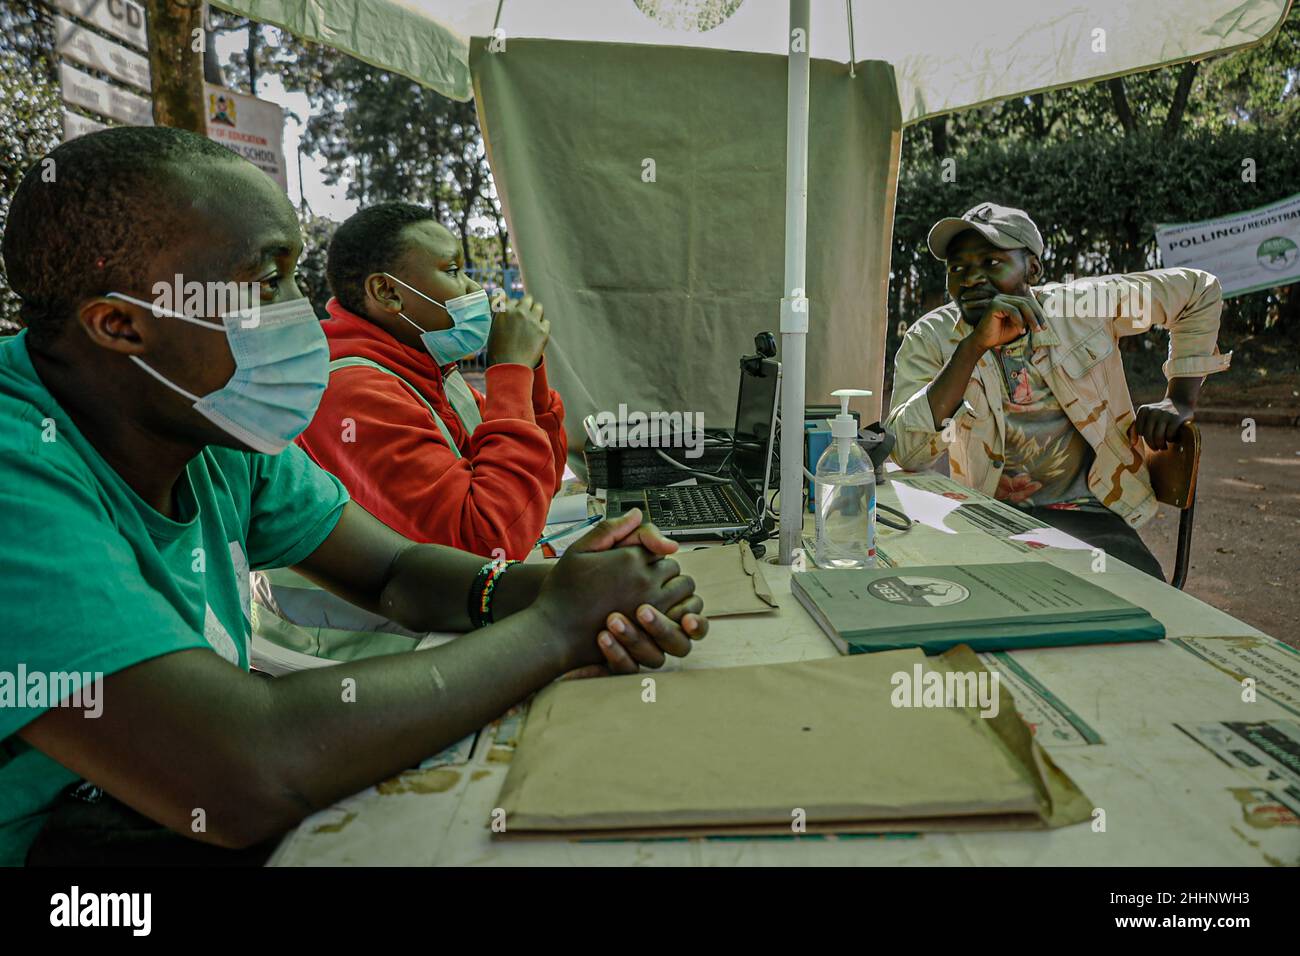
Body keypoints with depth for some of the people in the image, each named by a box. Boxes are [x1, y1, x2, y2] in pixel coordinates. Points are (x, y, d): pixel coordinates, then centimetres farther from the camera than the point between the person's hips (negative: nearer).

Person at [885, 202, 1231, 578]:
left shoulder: (1083, 307, -1)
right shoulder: (929, 338, -5)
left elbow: (1199, 290, 15)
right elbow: (905, 453, -21)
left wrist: (1179, 401, 8)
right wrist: (973, 347, -27)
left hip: (1089, 514, 1)